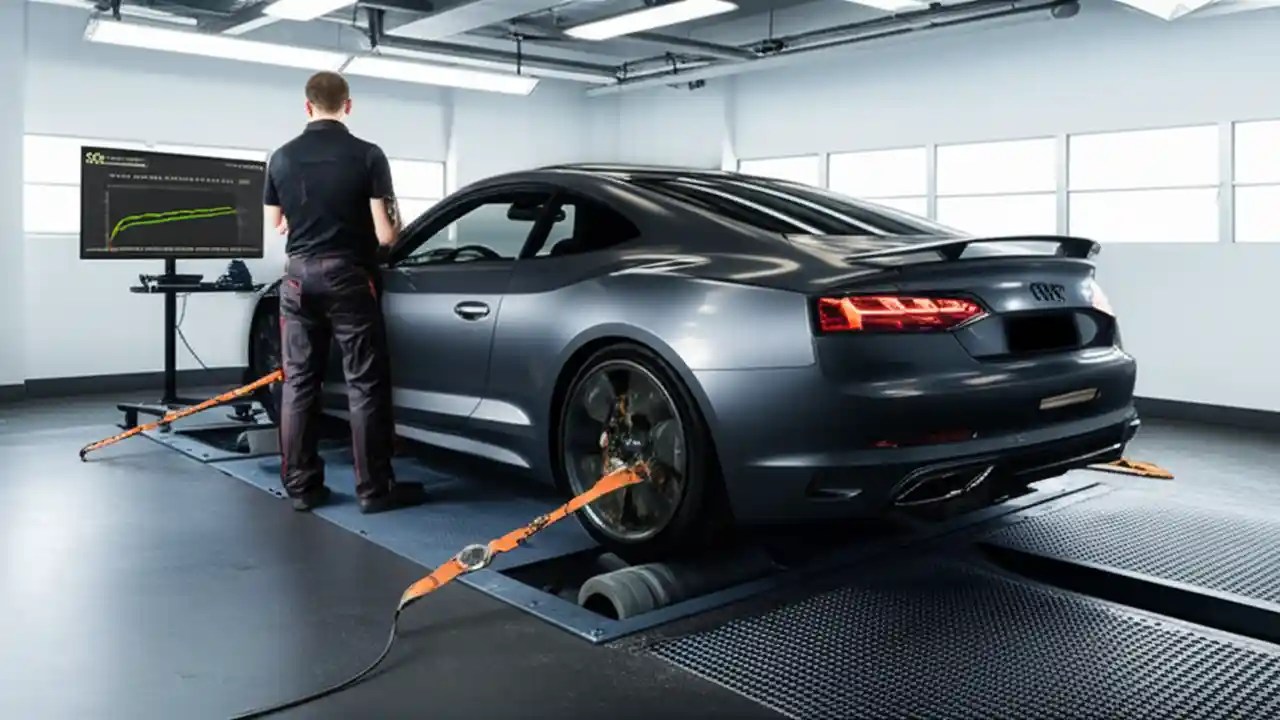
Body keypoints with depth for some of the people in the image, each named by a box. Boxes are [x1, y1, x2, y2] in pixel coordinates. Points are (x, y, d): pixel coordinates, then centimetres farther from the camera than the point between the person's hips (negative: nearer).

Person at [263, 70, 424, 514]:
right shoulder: (367, 156, -10)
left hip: (298, 276, 4)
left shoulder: (282, 157, 4)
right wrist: (394, 226, 9)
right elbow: (385, 234, -13)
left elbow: (276, 222, 16)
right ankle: (374, 489, 4)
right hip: (348, 276, -4)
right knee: (365, 384, 1)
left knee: (298, 383, 9)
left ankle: (301, 486, 13)